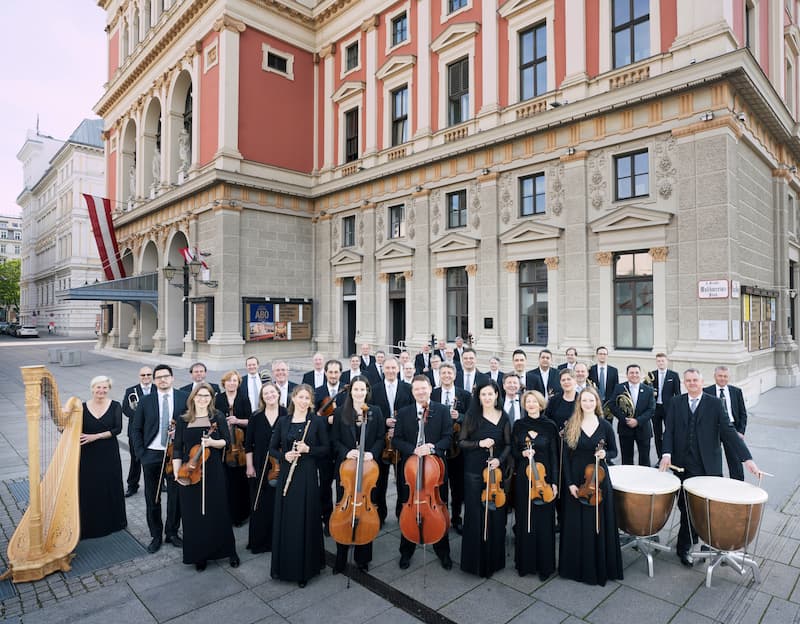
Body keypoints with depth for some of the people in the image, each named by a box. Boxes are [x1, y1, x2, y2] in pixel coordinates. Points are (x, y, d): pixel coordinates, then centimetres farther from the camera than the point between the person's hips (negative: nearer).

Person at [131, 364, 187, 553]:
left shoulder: (184, 398, -2)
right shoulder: (145, 401, 2)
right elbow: (136, 429, 5)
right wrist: (140, 453, -2)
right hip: (151, 454, 1)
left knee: (175, 496, 9)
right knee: (152, 498, 11)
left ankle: (172, 532, 27)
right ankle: (155, 535, 27)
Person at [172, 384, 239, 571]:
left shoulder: (217, 417, 2)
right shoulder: (183, 420, 5)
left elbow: (227, 441, 0)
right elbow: (177, 448, 4)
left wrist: (212, 442, -19)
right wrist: (177, 471, -6)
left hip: (213, 472, -1)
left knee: (218, 512, 6)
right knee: (194, 515, 7)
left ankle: (230, 551, 21)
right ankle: (199, 555, 23)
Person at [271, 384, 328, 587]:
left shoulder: (317, 422, -3)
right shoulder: (283, 422, 4)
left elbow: (326, 449, 0)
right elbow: (272, 448, 9)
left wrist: (308, 449, -16)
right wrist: (284, 455, -11)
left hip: (307, 476, -2)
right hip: (286, 475, 3)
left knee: (305, 521, 4)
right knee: (284, 521, 10)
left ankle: (304, 568, 20)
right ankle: (283, 565, 27)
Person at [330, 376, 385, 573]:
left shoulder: (375, 411, 3)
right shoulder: (340, 412, 2)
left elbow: (380, 438, 4)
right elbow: (335, 440, 2)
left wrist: (372, 453, -13)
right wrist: (346, 452, -15)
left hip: (368, 468, 0)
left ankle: (363, 557, 24)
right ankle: (341, 557, 21)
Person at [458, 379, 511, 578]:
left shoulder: (503, 417, 2)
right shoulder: (471, 415, -2)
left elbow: (508, 445, 6)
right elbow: (461, 442, 0)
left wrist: (500, 459, -12)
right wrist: (479, 444, -16)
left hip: (496, 471, 1)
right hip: (474, 472, -1)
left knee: (496, 514, 6)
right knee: (475, 515, 5)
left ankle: (494, 559, 24)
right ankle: (475, 559, 21)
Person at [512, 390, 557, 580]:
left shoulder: (549, 426, -2)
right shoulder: (518, 425, 3)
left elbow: (554, 455, -1)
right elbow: (513, 451, 9)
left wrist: (554, 481, -6)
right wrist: (523, 453, -13)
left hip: (544, 477, -1)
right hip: (523, 478, 2)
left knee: (544, 521, 4)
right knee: (524, 520, 8)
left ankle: (545, 564, 20)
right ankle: (525, 562, 23)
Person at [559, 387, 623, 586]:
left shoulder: (605, 425, -2)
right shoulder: (571, 426, -4)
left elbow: (614, 452, 7)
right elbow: (566, 457, -3)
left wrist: (605, 454, -15)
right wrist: (569, 483, -8)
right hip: (577, 480, 0)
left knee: (599, 523, 7)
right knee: (577, 525, 7)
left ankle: (601, 566, 25)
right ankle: (577, 566, 24)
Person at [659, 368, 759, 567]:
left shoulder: (714, 403, 1)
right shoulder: (676, 403, 5)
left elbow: (728, 431, -4)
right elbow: (669, 431, 2)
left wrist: (747, 458, -13)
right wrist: (666, 453, -13)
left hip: (707, 466, -1)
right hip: (683, 466, 1)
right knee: (685, 507, 5)